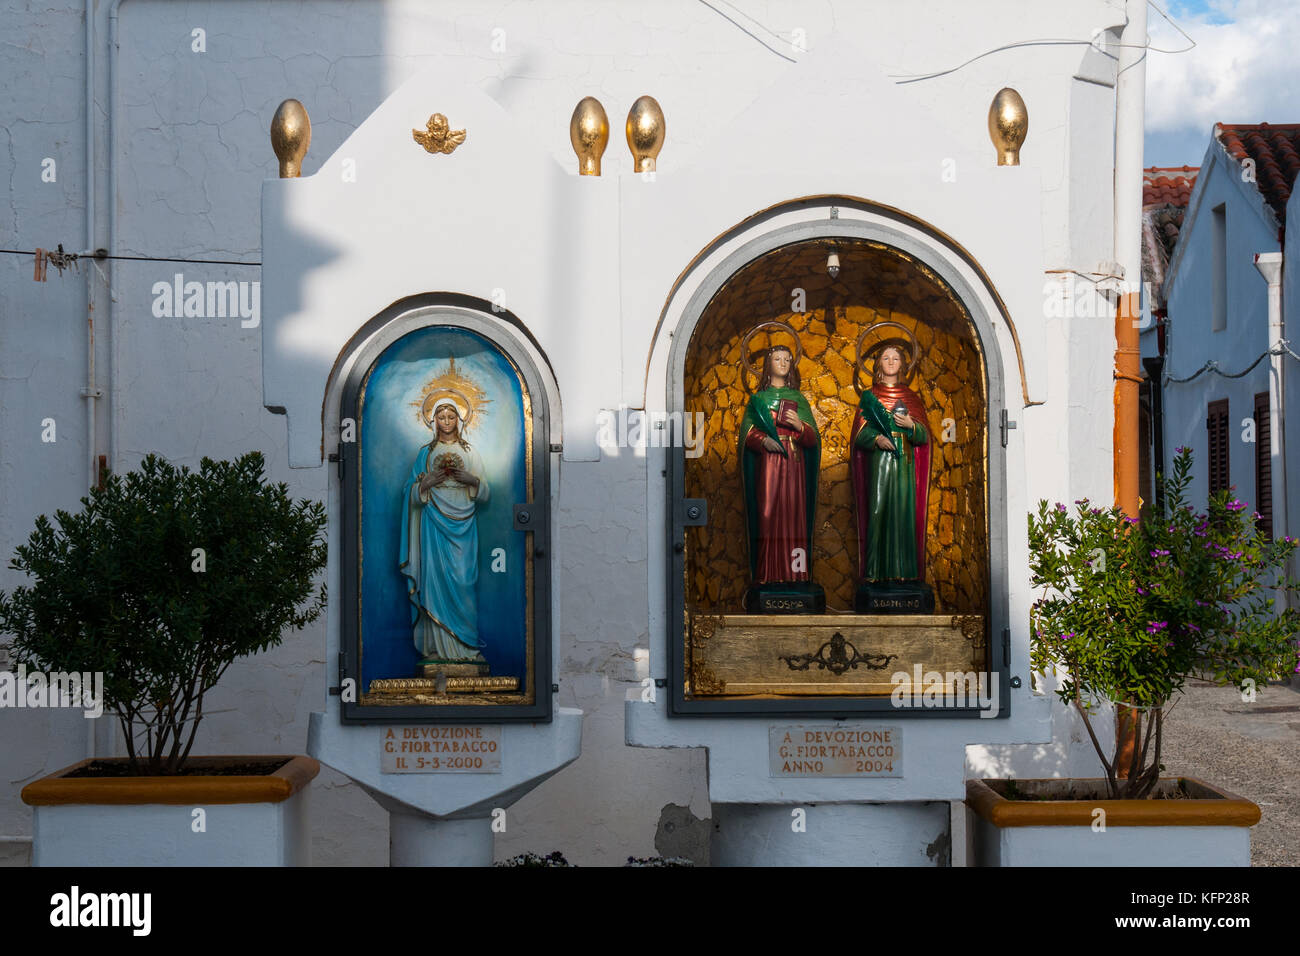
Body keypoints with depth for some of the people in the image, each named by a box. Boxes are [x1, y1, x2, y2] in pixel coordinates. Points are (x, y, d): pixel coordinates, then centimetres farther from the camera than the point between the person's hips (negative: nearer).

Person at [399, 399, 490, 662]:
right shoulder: (426, 453, 10)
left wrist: (473, 480, -10)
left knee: (463, 579, -4)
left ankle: (467, 644, 1)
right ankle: (436, 646, -2)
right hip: (435, 523, 0)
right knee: (436, 578, -5)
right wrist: (426, 483, -12)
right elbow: (412, 494, 7)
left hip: (463, 524, 0)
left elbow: (484, 494, 9)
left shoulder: (470, 452, 11)